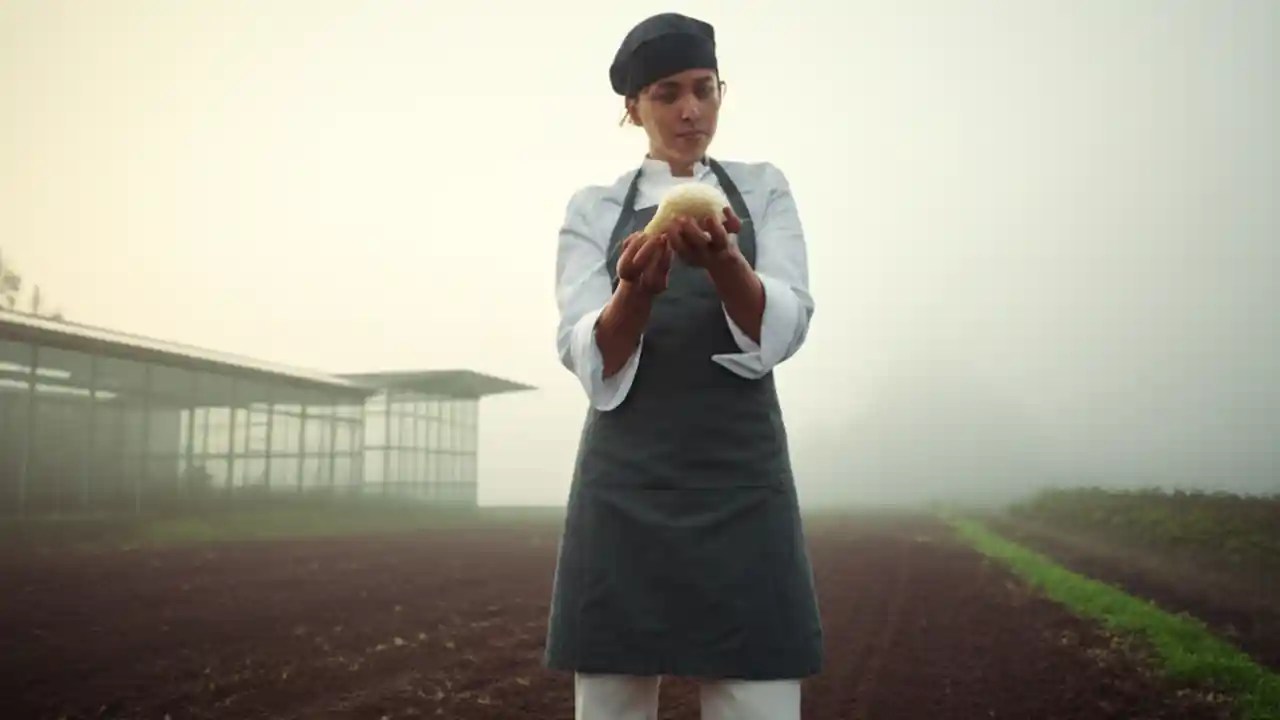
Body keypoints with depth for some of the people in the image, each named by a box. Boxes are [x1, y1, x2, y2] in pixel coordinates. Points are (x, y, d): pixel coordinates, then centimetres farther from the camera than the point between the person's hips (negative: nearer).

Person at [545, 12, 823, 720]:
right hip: (625, 477, 0)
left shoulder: (762, 188, 10)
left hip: (740, 474, 0)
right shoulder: (594, 207, 8)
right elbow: (588, 358, -5)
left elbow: (783, 328, -6)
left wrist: (722, 260, -26)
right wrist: (638, 289, -27)